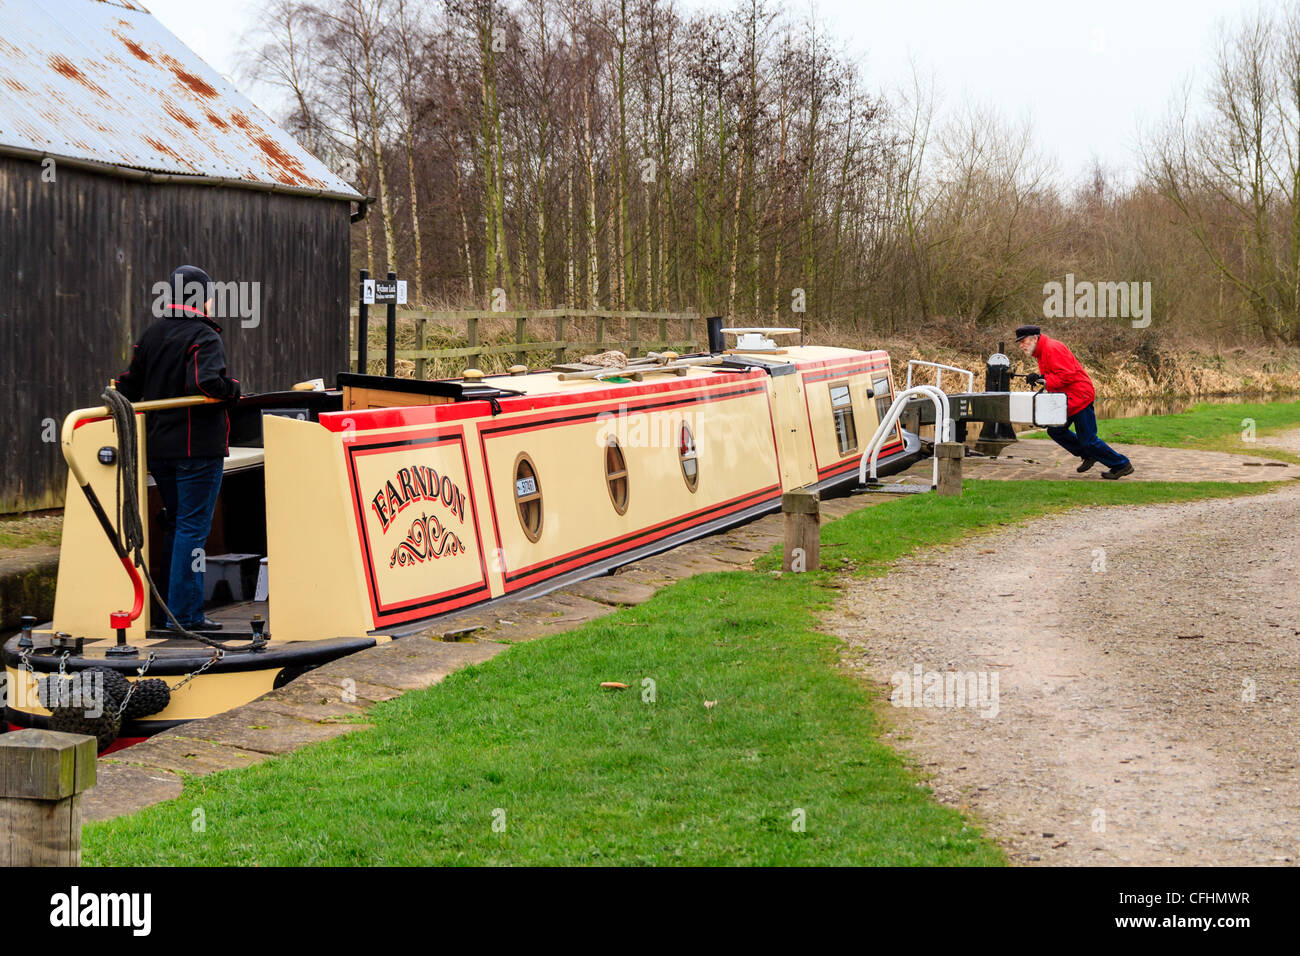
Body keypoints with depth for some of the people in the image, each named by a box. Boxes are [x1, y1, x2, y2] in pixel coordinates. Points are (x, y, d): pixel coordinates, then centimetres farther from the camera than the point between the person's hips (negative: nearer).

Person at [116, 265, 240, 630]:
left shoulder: (151, 335, 11)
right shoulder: (204, 337, -11)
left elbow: (131, 383, 13)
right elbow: (207, 382, -26)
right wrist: (234, 389, -8)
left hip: (158, 447, 7)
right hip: (199, 446, -7)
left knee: (176, 523, 18)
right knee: (193, 527, -4)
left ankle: (167, 607, 22)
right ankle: (185, 614, -5)